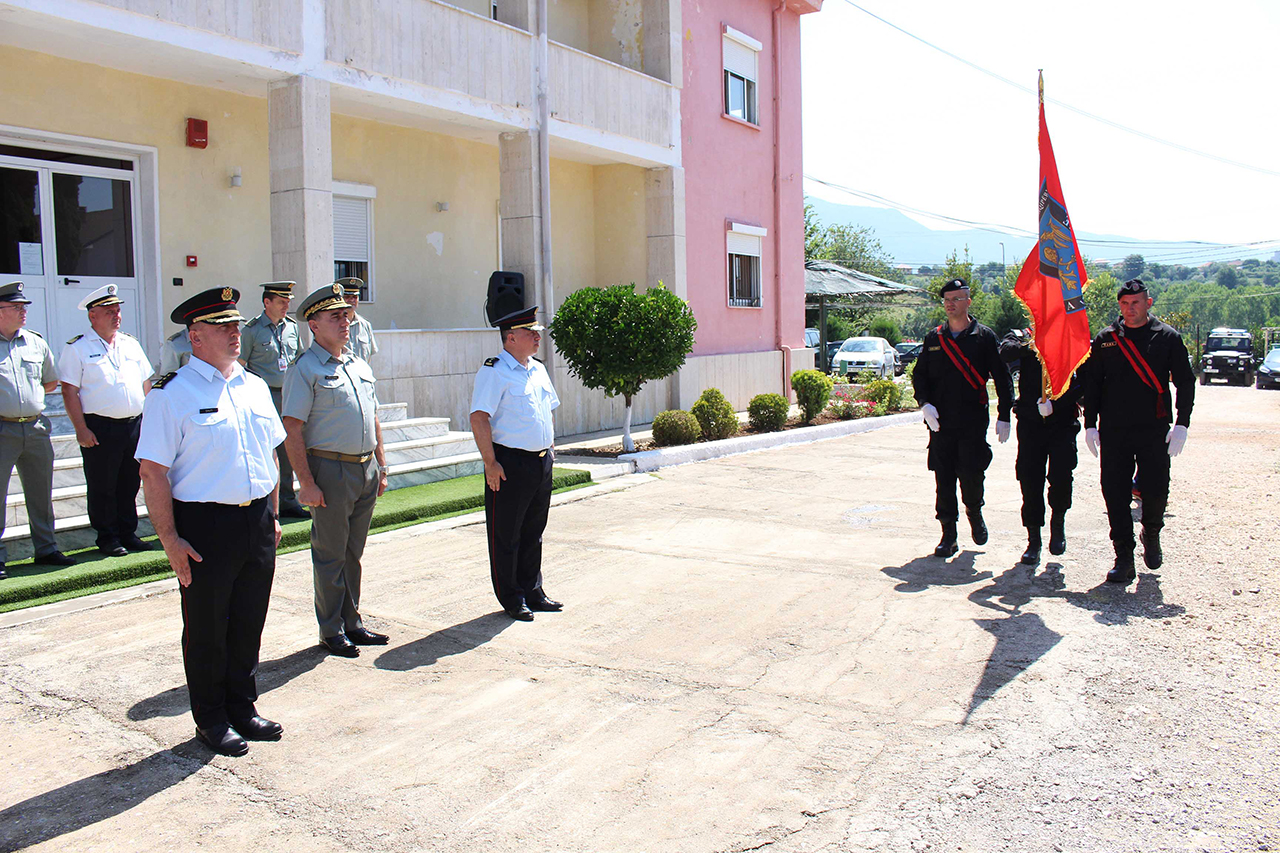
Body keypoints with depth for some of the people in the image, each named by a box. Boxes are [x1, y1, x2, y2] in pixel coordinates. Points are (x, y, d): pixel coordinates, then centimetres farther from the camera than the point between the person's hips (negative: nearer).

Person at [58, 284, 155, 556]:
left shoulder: (131, 344, 14)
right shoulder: (77, 348, -2)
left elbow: (146, 384, 18)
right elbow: (69, 391, -7)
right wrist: (81, 429, -13)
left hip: (135, 425, 5)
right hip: (100, 428, -5)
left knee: (130, 485, 11)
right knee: (102, 488, 3)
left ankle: (128, 533, 23)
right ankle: (107, 538, 15)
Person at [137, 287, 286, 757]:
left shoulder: (254, 386, 11)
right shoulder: (171, 394, -10)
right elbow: (152, 471, -12)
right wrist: (170, 539, -15)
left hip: (257, 520, 6)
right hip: (205, 527, -6)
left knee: (249, 624, 16)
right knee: (206, 630, 9)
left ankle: (243, 709, 32)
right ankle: (211, 721, 25)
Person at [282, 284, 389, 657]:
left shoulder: (360, 366, 15)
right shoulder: (305, 368, -8)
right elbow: (292, 430, -13)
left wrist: (380, 466, 14)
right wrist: (306, 482, -17)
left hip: (366, 469, 7)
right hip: (330, 470, -7)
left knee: (353, 552, 15)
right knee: (330, 555, 3)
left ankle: (352, 623, 26)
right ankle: (331, 631, 15)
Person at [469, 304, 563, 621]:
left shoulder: (538, 369, 13)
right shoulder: (494, 372, -12)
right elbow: (478, 418, -17)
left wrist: (551, 448, 17)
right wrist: (490, 463, -20)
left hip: (542, 462, 8)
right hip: (510, 463, -8)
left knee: (533, 532, 17)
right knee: (506, 536, 4)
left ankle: (532, 592, 29)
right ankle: (512, 599, 16)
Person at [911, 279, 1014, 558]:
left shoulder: (984, 337, 2)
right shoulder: (933, 338, 10)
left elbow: (1002, 378, 2)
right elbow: (919, 375, 13)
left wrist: (1004, 416, -3)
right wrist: (925, 403, -5)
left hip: (974, 422, -2)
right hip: (940, 421, 3)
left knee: (971, 474, -7)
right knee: (944, 479, 3)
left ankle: (975, 514, 24)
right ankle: (948, 536, 13)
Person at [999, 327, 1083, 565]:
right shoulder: (1022, 336, 6)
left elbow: (1082, 383, -2)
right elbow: (1006, 352, -16)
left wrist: (1055, 404, -16)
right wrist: (1029, 346, -35)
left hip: (1062, 421, -1)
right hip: (1030, 421, 1)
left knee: (1061, 476, -12)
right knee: (1030, 479, 1)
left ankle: (1058, 521, 18)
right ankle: (1033, 541, 12)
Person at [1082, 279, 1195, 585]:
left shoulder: (1168, 338, 4)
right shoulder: (1105, 339, 7)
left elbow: (1186, 382, 5)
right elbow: (1091, 384, 9)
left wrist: (1181, 424, -4)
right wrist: (1090, 424, 2)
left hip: (1154, 430, -1)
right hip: (1113, 431, 1)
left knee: (1157, 491, 0)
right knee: (1115, 493, -1)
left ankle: (1151, 534, 32)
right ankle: (1123, 558, 7)